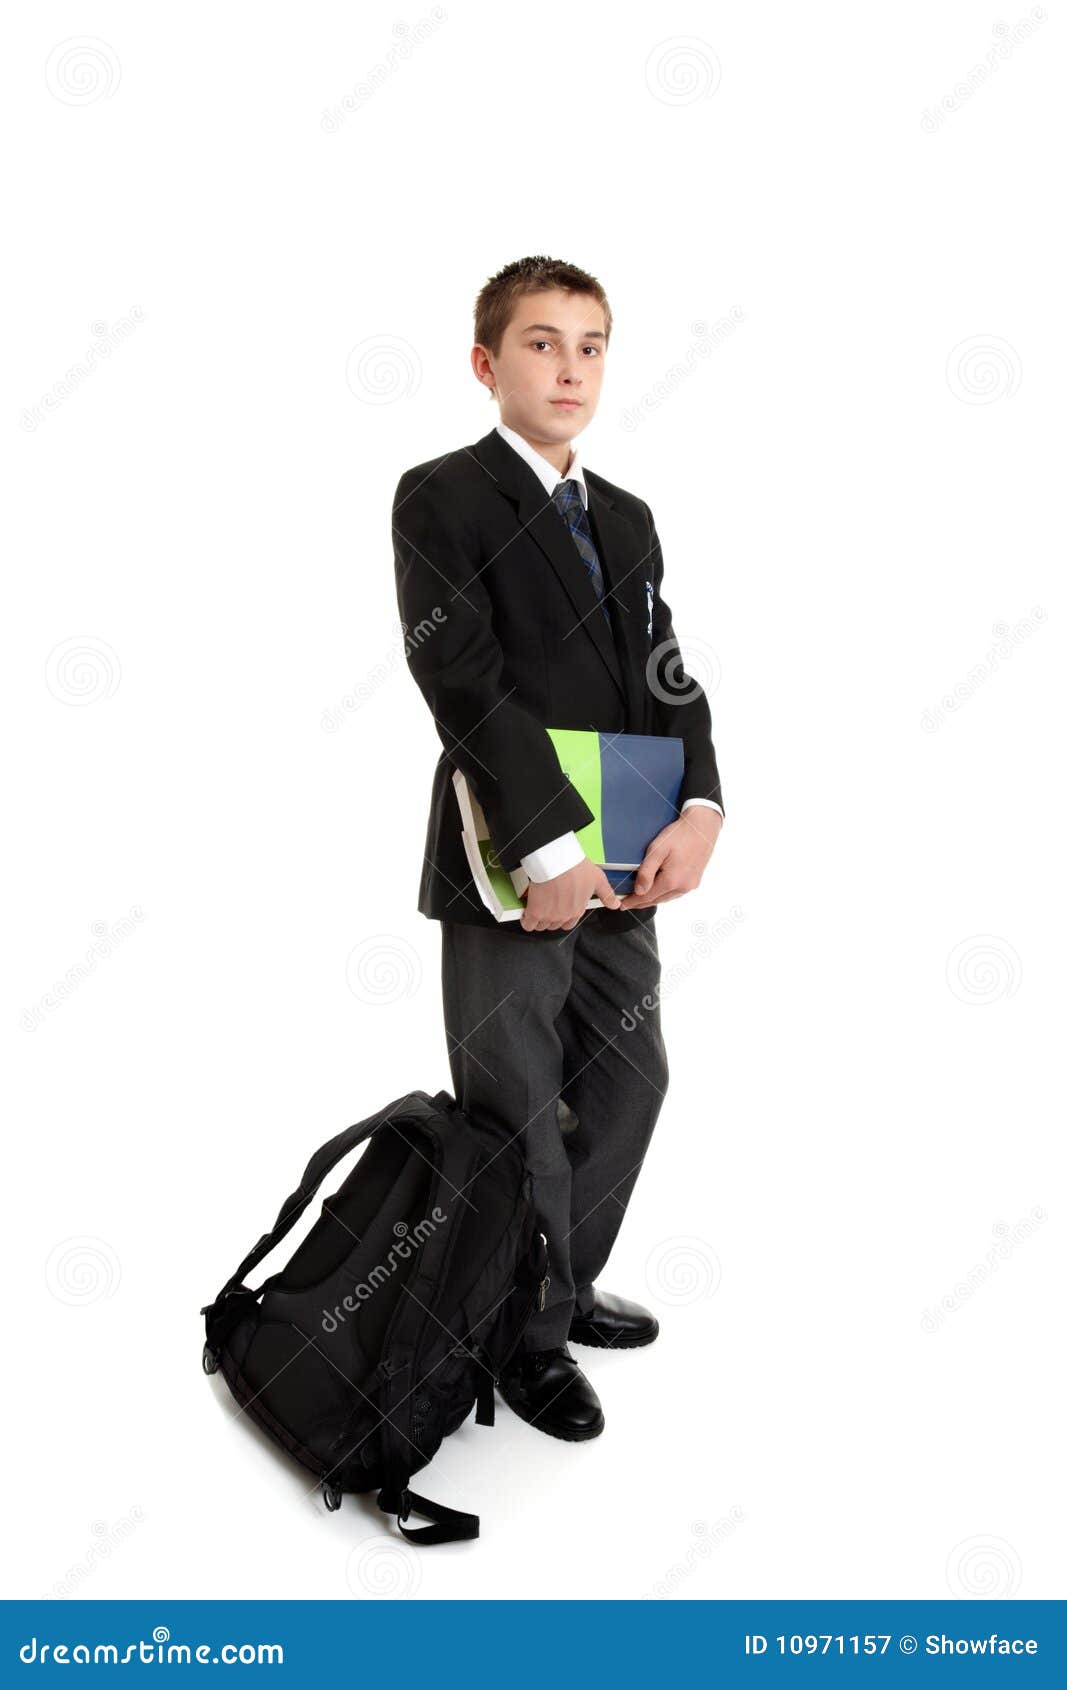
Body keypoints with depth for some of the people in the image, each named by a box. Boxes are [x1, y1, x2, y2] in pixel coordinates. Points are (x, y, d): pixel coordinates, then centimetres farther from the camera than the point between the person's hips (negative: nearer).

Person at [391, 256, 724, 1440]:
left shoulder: (627, 520, 15)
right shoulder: (441, 499, -6)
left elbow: (667, 681, 8)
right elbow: (467, 687, -16)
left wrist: (699, 810, -9)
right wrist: (548, 852, -22)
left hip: (617, 867, 7)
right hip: (509, 867, -7)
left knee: (629, 1084, 15)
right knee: (518, 1114, 3)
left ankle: (567, 1284, 35)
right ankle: (528, 1337, 22)